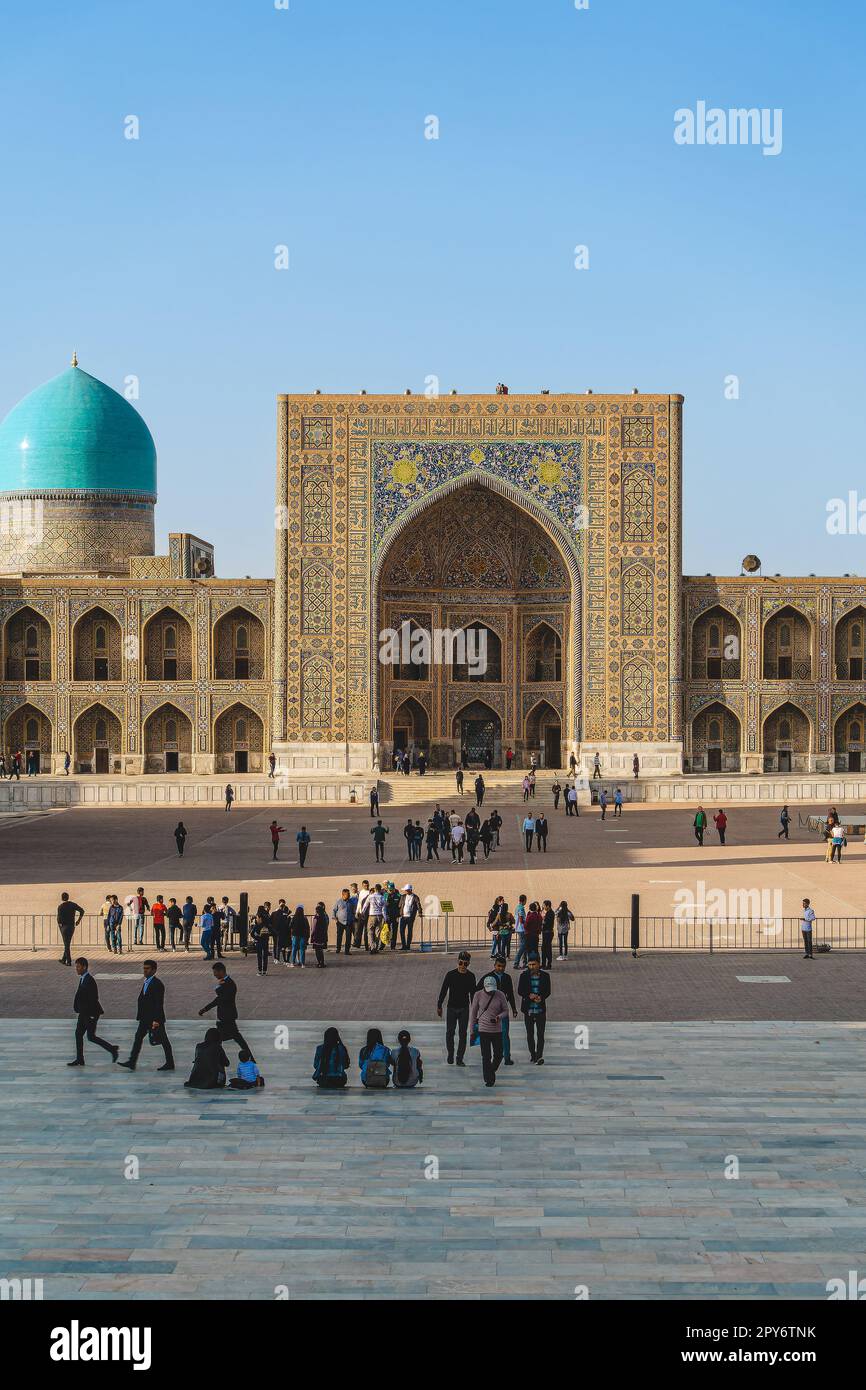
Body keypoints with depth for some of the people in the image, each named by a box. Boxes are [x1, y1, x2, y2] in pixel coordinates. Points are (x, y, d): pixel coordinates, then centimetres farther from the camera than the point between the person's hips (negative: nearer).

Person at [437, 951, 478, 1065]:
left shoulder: (470, 977, 1)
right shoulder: (451, 975, -4)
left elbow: (473, 993, 8)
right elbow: (443, 991, 1)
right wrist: (439, 1006, 0)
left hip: (464, 1009, 1)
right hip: (451, 1008, -1)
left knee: (463, 1034, 1)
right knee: (450, 1032, 0)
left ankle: (460, 1059, 6)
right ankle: (450, 1055, 17)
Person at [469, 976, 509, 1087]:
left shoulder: (500, 995, -2)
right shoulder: (478, 995, -4)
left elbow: (505, 1011, 6)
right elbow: (473, 1012, 4)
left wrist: (499, 1017, -17)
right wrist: (472, 1030, 5)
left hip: (497, 1030, 2)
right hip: (483, 1030, -2)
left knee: (498, 1055, 5)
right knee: (486, 1056, -3)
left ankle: (491, 1072, 32)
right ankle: (488, 1079, 5)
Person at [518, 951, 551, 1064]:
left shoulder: (545, 976, 1)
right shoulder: (524, 976, 0)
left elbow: (548, 991, 3)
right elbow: (520, 991, 1)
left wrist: (541, 997, -17)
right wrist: (529, 996, -18)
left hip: (541, 1009, -1)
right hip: (528, 1010, 1)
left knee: (540, 1033, -7)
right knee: (530, 1033, 11)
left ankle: (539, 1056, -9)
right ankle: (533, 1054, 23)